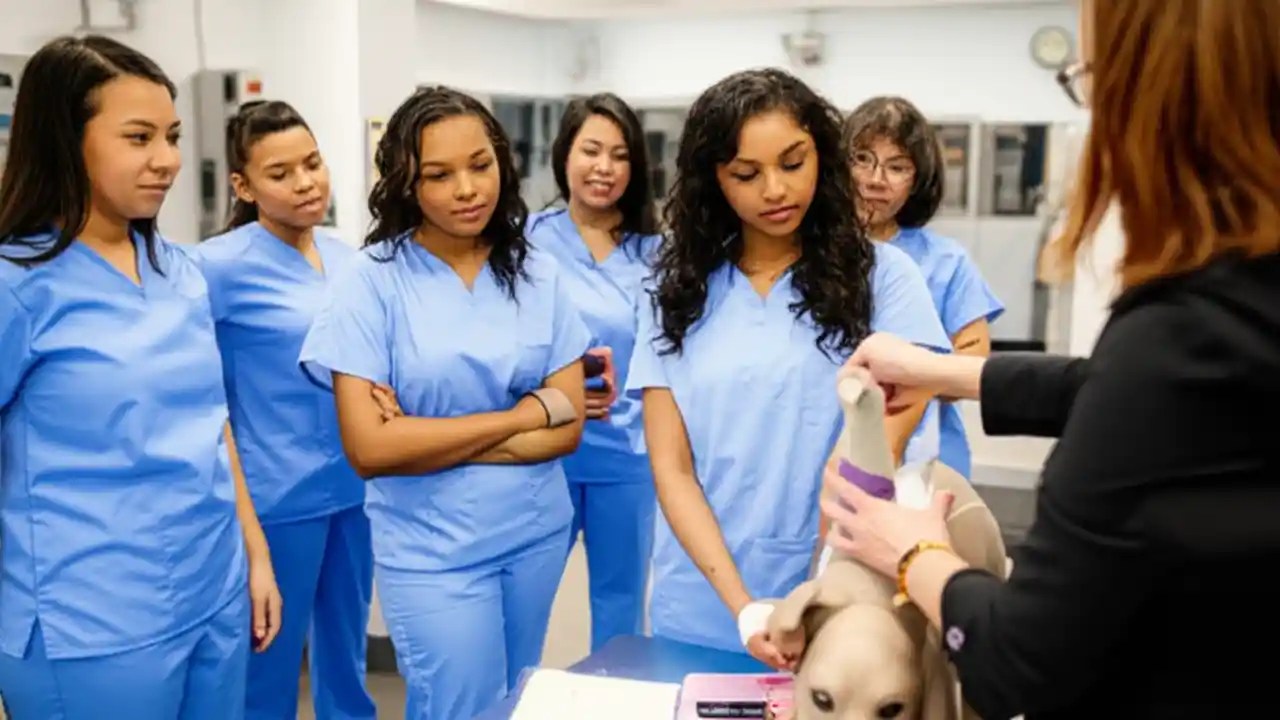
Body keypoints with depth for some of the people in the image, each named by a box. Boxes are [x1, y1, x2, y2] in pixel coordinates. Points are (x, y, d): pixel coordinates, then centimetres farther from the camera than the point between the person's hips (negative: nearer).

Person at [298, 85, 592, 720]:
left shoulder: (538, 275, -1)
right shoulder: (371, 282, -11)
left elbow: (567, 427, -4)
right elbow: (369, 448, -17)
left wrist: (430, 440, -15)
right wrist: (526, 412, -12)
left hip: (538, 535, 4)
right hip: (433, 553, -4)